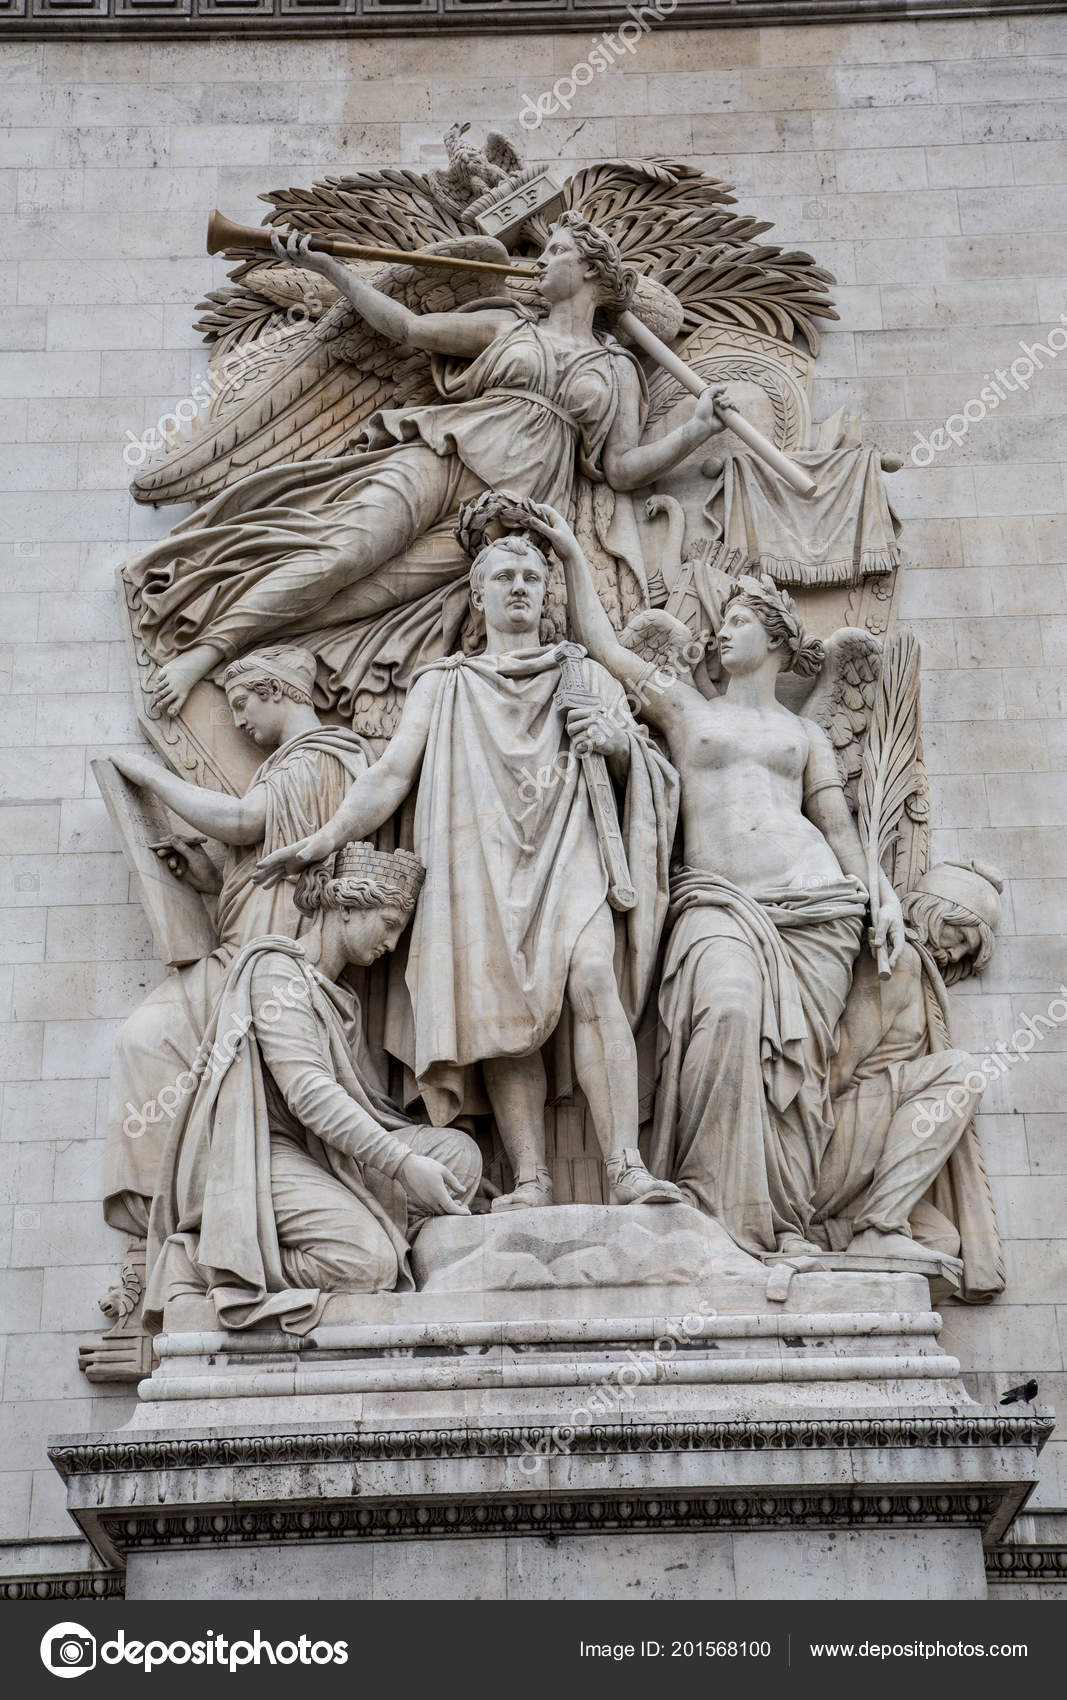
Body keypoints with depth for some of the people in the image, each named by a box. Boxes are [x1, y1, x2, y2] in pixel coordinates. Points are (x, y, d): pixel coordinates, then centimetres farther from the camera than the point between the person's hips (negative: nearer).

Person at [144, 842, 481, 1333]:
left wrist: (455, 1177, 12)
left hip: (318, 1160, 9)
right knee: (368, 1262, -29)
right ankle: (202, 1259, -12)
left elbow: (367, 1102, 23)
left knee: (458, 1150, -7)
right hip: (257, 1157, -9)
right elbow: (308, 1094, -17)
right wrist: (405, 1164, -23)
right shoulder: (275, 967, -5)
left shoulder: (339, 998, 26)